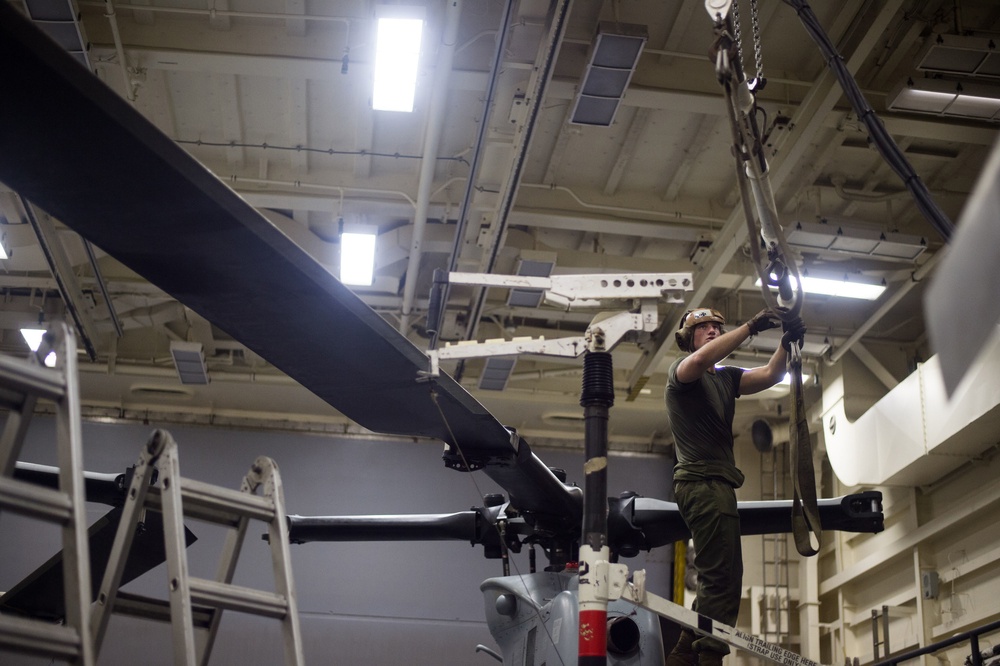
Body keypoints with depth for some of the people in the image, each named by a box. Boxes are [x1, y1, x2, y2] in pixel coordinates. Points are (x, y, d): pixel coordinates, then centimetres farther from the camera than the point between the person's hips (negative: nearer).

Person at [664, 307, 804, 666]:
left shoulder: (727, 377, 20)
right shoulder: (681, 370, -1)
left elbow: (769, 374, 5)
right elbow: (700, 359, -25)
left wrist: (787, 341, -12)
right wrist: (751, 326, -24)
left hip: (718, 483, 9)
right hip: (702, 482, -9)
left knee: (718, 579, 13)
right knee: (722, 579, -15)